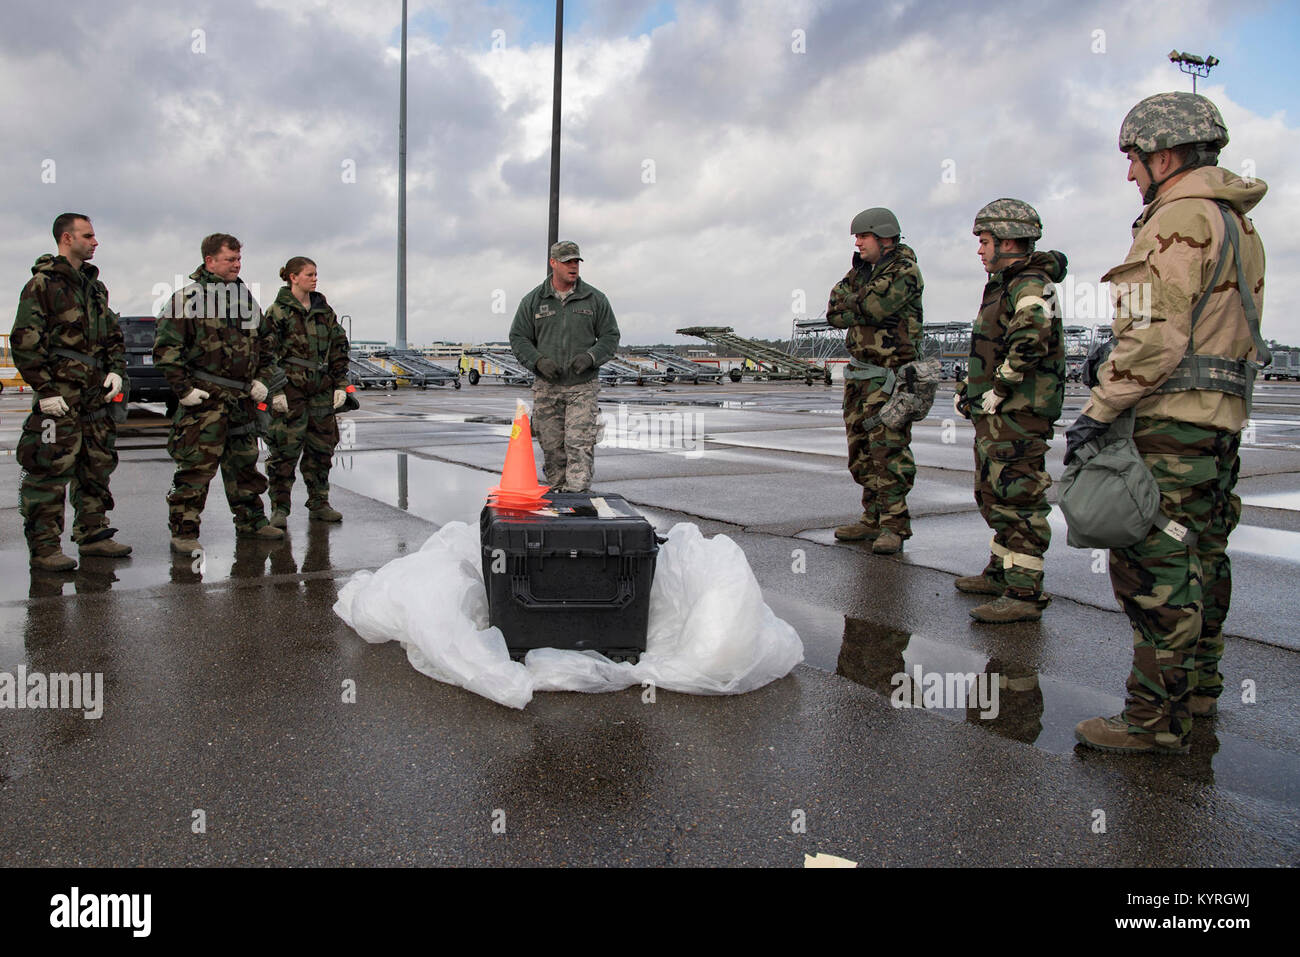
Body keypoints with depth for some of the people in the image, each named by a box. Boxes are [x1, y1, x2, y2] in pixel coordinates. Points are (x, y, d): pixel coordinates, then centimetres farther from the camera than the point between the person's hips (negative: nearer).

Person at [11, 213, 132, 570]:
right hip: (59, 394, -8)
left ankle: (92, 535, 24)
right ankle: (44, 548, -1)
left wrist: (116, 370, 7)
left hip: (95, 394, 8)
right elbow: (24, 341, -11)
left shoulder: (95, 286, 18)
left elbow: (113, 334, 24)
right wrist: (45, 389, -16)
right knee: (50, 471, -6)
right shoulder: (42, 285, -6)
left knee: (97, 465, 13)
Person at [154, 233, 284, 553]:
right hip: (204, 396, -6)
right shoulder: (188, 298, -5)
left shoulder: (246, 298, 15)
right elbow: (166, 346, -8)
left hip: (242, 395, 6)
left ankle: (250, 521, 27)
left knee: (244, 461, 15)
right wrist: (183, 388, -12)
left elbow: (266, 341, 23)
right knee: (197, 465, -7)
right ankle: (183, 531, 1)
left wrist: (263, 378, 11)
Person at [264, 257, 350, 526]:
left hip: (321, 390, 5)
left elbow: (339, 348, 15)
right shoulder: (278, 311, -3)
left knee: (321, 448, 9)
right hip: (290, 390, -5)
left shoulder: (324, 311, 12)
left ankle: (319, 504, 20)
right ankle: (279, 508, 6)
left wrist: (340, 385, 9)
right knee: (285, 449, -3)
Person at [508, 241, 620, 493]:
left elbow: (610, 336, 8)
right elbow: (518, 338, 8)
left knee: (579, 445, -12)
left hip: (583, 387, -1)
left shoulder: (595, 299, 5)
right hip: (546, 387, 1)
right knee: (552, 448, 5)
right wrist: (539, 361, -11)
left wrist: (590, 357, -11)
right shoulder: (533, 300, 6)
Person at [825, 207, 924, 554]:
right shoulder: (860, 270, 15)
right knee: (861, 451, 10)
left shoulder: (904, 271, -9)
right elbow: (835, 313, 4)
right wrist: (863, 307, -11)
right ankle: (873, 518, 19)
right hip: (859, 370, 8)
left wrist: (851, 302, -2)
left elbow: (872, 305, -21)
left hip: (890, 373, -8)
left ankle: (894, 524, -3)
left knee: (888, 448, -10)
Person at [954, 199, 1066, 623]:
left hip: (1019, 413, -11)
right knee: (995, 494, 19)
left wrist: (999, 389, -23)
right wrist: (969, 386, 16)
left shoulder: (1031, 285, -14)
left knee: (1017, 499, -9)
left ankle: (1024, 593, -5)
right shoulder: (1004, 285, 19)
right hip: (996, 414, 11)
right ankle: (1001, 573, 32)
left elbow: (1032, 338, -32)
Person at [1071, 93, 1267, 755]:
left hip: (1171, 424, -11)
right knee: (1199, 558, 18)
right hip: (1222, 416, 11)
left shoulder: (1178, 221, -13)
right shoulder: (1236, 223, 19)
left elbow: (1155, 337, -22)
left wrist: (1098, 410, -17)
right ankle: (1199, 688, 31)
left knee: (1153, 569, -8)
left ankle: (1156, 718, -3)